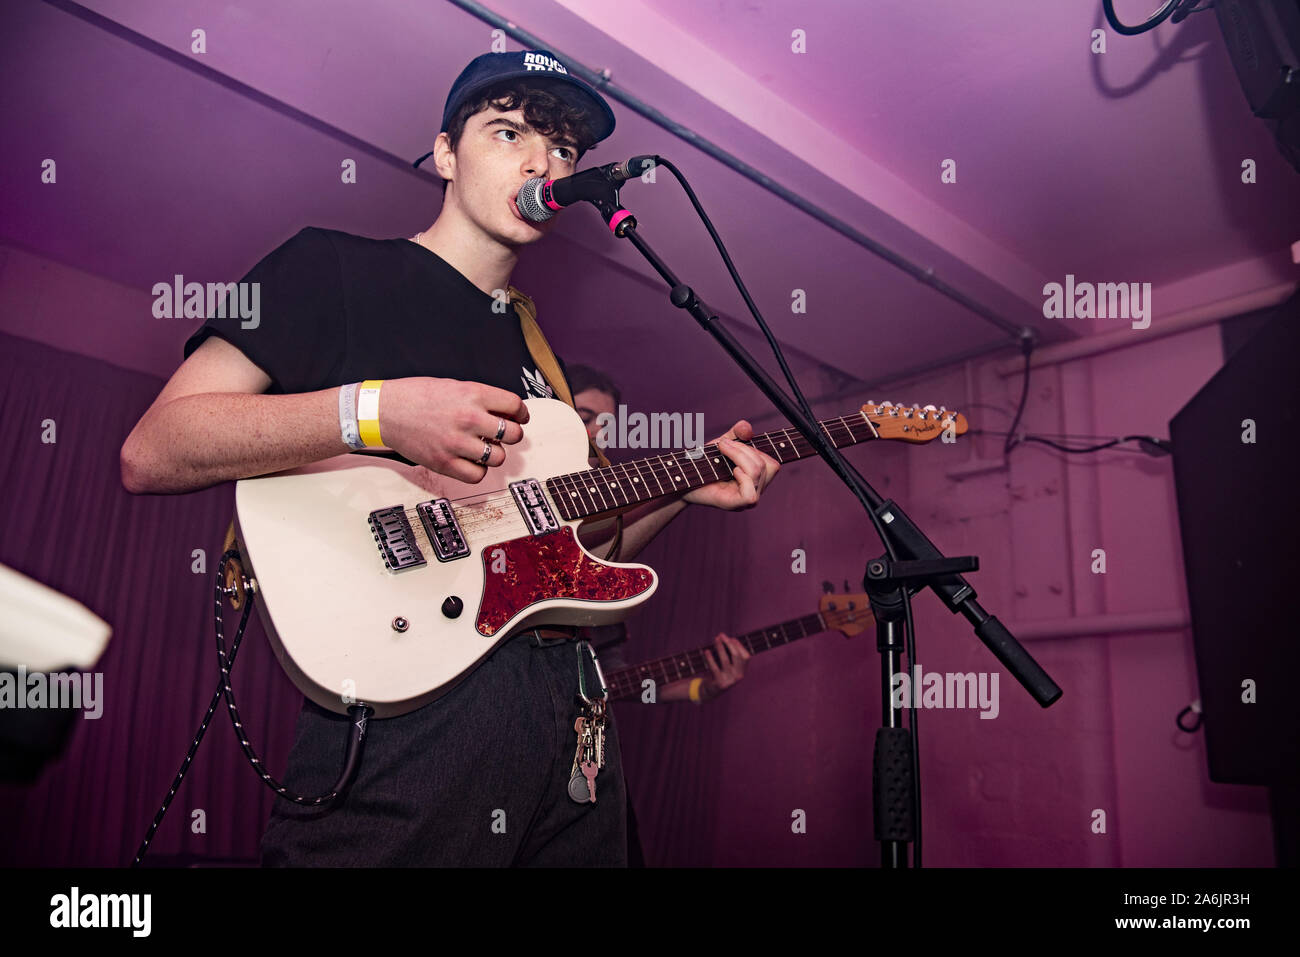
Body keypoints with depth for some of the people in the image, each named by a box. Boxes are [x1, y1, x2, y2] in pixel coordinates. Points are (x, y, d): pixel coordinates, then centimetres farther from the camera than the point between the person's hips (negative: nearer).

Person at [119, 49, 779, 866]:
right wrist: (374, 413, -19)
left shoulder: (534, 346, 19)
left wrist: (683, 491, 8)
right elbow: (150, 454, -9)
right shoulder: (331, 269, 0)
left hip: (569, 702, 7)